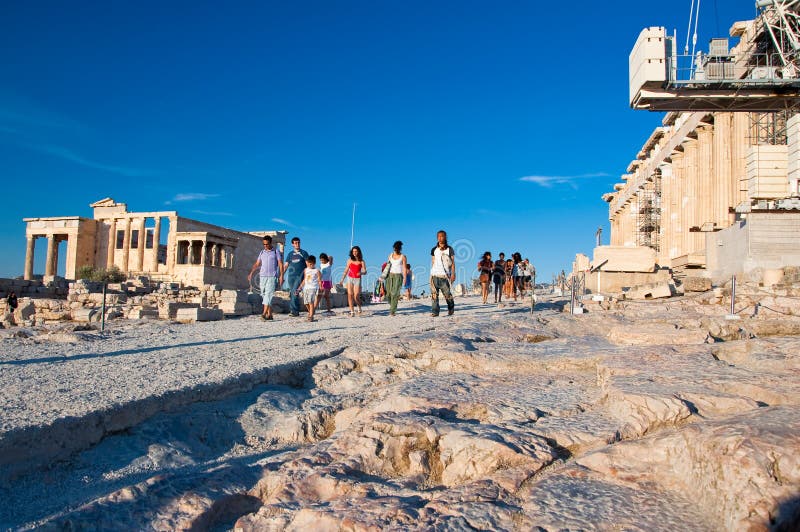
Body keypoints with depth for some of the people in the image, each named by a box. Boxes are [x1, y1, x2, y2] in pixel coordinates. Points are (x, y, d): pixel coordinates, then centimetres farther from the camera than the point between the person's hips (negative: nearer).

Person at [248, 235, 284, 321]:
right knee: (264, 295, 4)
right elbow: (257, 264, 15)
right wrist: (251, 273, 2)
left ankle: (264, 313, -25)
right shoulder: (262, 252, 16)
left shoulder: (276, 252, 5)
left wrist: (281, 276, -7)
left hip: (272, 277, -5)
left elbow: (280, 264, 2)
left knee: (268, 294, -15)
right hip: (262, 276, 5)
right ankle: (269, 314, 9)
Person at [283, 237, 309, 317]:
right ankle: (296, 311, 14)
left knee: (295, 292, -17)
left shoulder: (303, 253, 6)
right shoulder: (290, 254, 14)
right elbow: (285, 265, 12)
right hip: (291, 276, 4)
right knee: (292, 293, 5)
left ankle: (293, 310, -15)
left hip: (300, 276, -4)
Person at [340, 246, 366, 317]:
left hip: (357, 279, -2)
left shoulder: (361, 261, 0)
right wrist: (342, 279, 6)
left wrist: (361, 273, -28)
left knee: (356, 297, -7)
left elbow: (365, 271, -6)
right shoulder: (350, 260, 6)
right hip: (350, 278, 2)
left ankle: (359, 307, 25)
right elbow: (346, 270, 11)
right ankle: (352, 312, -2)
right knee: (350, 295, -7)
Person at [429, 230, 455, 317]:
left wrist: (453, 274, -6)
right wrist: (432, 273, 14)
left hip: (444, 275, -3)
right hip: (434, 275, 3)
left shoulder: (449, 249, 4)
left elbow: (453, 262, 3)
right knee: (434, 294, -5)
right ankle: (435, 311, -3)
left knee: (447, 294, -2)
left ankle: (451, 309, 21)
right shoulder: (434, 250, 13)